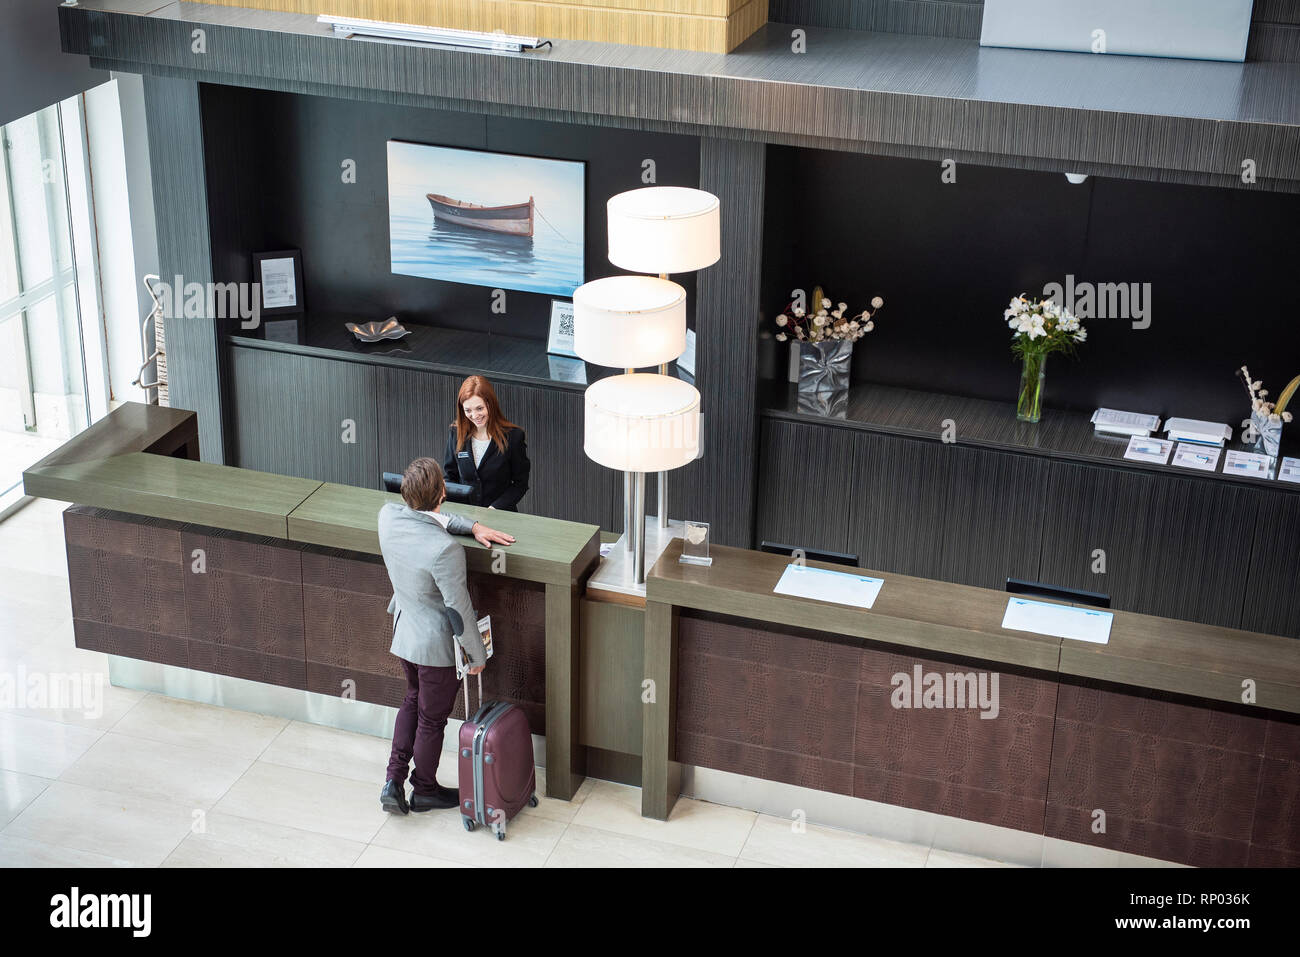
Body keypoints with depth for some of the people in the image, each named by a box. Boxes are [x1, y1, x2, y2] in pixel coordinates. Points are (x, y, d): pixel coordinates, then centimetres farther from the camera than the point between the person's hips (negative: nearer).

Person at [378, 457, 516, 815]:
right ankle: (425, 791, 37)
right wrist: (477, 653, -9)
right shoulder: (445, 550, -35)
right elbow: (459, 609, -24)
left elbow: (427, 517, 10)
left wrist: (472, 526, 1)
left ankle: (394, 779, 28)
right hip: (437, 644, -6)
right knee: (432, 718, 16)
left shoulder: (388, 516, -15)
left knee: (413, 701, 30)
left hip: (403, 634, 6)